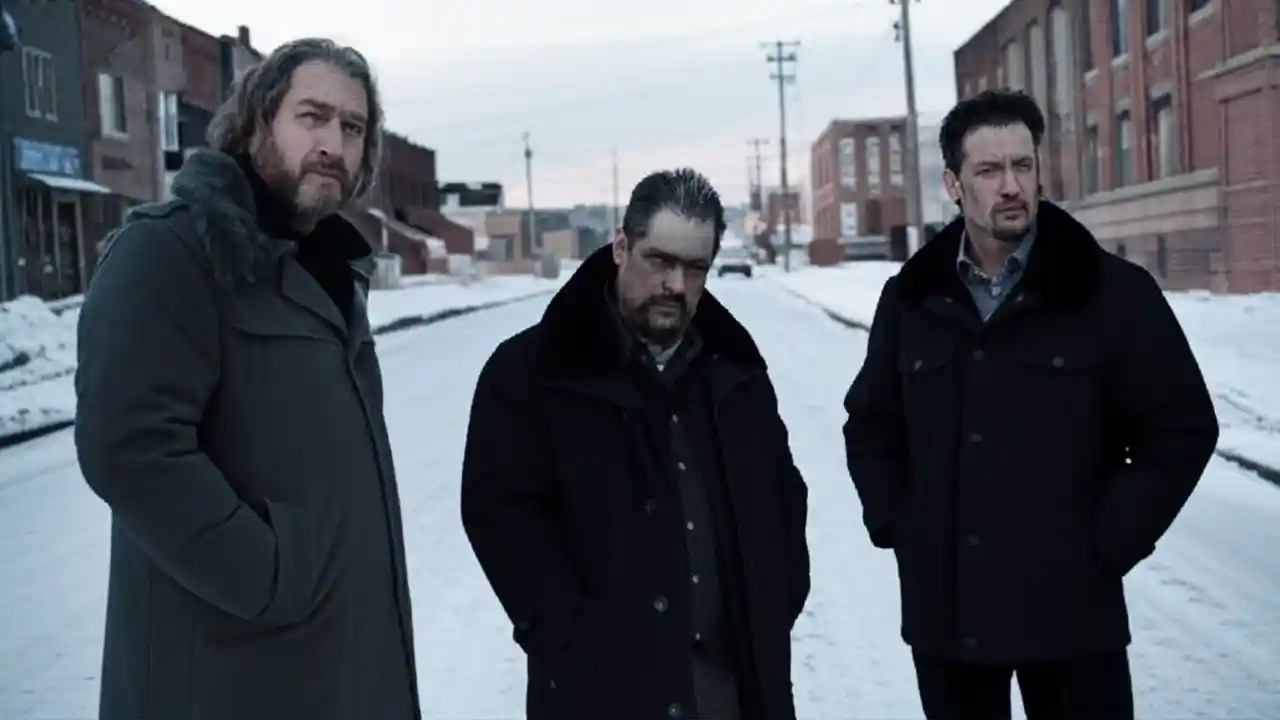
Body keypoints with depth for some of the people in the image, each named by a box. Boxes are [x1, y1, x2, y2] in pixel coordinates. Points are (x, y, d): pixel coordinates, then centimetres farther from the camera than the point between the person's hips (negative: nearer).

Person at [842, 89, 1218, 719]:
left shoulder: (1114, 291, -4)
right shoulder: (912, 297, 6)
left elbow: (1182, 429, -3)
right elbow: (871, 424, 16)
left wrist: (1108, 545, -8)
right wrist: (892, 526, 4)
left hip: (1070, 603, -3)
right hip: (945, 604, 3)